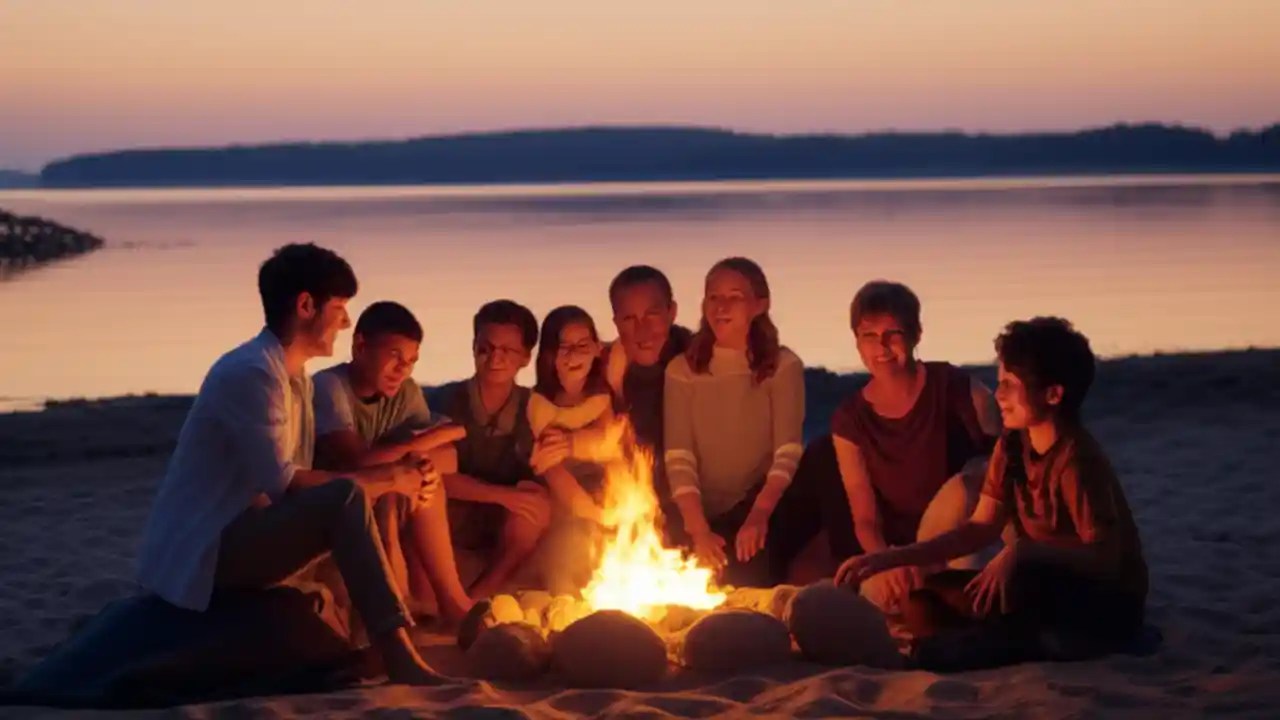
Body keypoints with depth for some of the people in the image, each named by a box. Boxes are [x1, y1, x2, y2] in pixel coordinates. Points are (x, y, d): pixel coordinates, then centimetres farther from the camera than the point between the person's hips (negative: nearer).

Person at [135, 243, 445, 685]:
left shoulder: (295, 379, 13)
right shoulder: (251, 372, -18)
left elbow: (303, 479, 6)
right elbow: (282, 483, -25)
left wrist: (394, 477, -8)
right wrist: (387, 480, -17)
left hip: (233, 542, 11)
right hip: (200, 551, -11)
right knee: (344, 500, -29)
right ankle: (400, 660, -34)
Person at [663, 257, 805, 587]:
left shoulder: (783, 366, 1)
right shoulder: (682, 370, 5)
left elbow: (788, 453, -10)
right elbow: (678, 458, -5)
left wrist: (759, 514, -30)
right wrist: (699, 529, -22)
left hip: (759, 514, -1)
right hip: (703, 518, 2)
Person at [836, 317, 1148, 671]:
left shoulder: (1077, 460, -22)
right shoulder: (1011, 446, 2)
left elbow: (1106, 558, -24)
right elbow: (981, 528, 5)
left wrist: (1021, 552, -35)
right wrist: (892, 558, -3)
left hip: (1107, 606, -9)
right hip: (1049, 592, 9)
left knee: (1024, 572, -40)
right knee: (923, 605, -3)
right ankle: (1046, 642, -11)